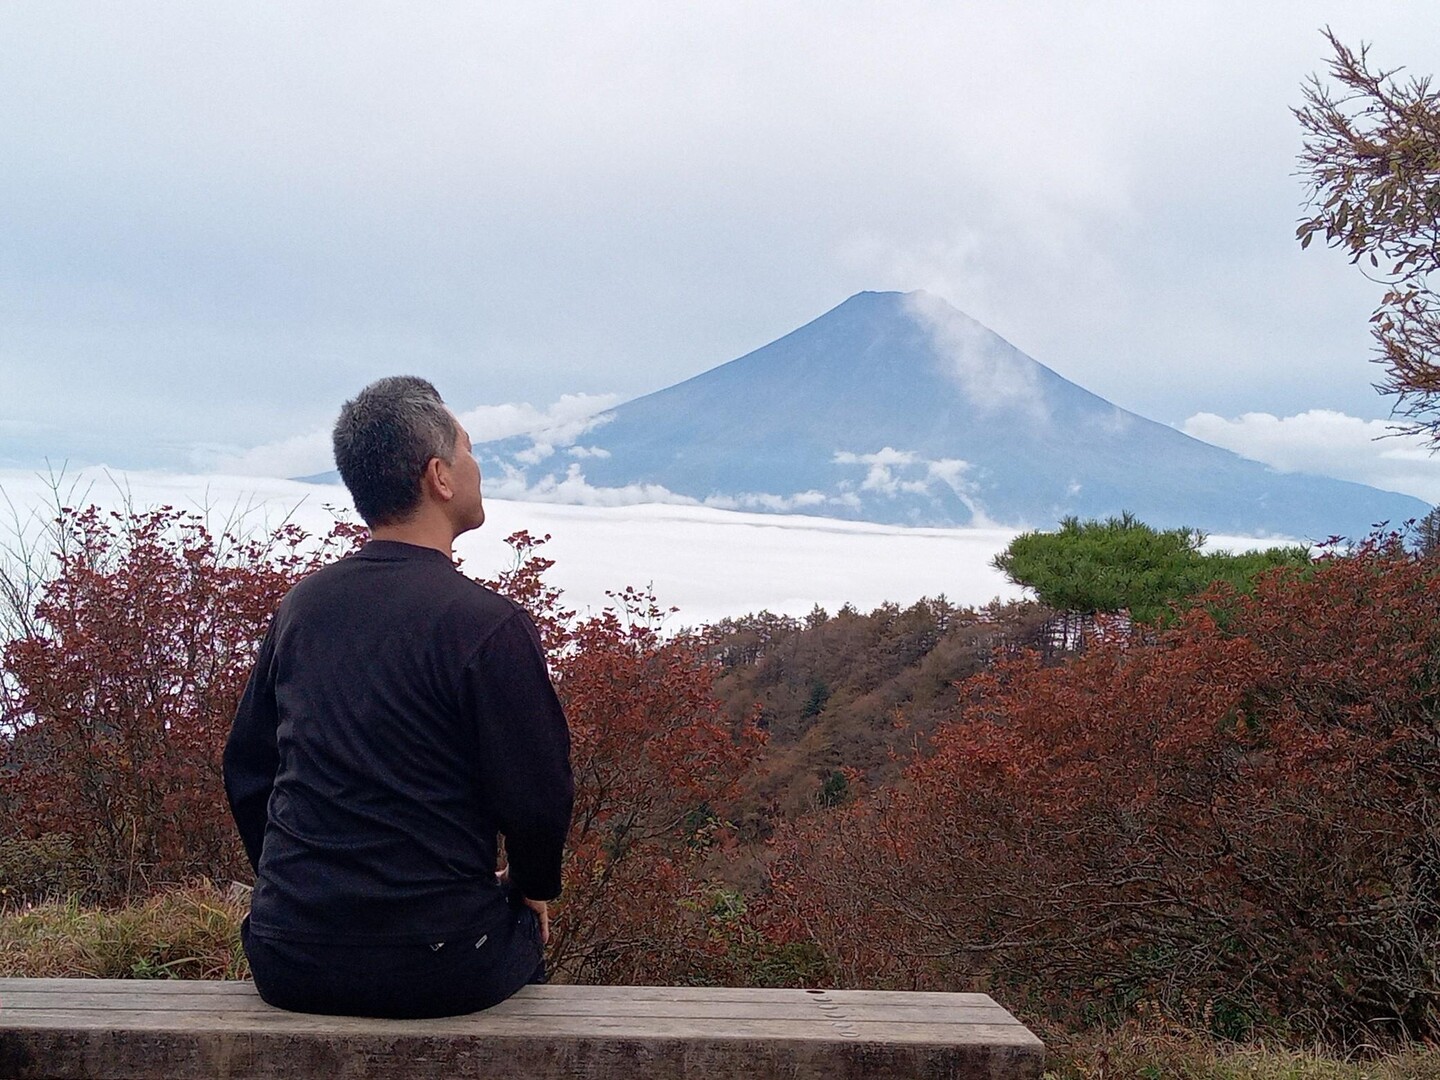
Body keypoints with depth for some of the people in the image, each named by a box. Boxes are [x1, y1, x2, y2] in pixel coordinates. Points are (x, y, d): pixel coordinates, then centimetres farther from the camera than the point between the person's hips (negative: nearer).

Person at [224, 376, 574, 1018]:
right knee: (523, 925, 26)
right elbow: (537, 799, -13)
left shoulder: (300, 605, 3)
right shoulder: (488, 625, -15)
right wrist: (533, 888, 8)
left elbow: (245, 768, 12)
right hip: (434, 969, -5)